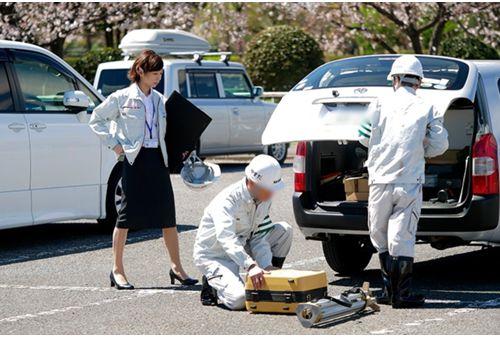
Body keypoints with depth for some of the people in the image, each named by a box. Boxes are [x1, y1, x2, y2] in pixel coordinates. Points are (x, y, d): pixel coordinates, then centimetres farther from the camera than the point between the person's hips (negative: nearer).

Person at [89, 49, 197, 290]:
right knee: (127, 216, -1)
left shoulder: (160, 100, 13)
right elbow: (96, 120, 3)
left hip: (158, 158, 5)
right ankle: (117, 270, 6)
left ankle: (176, 267, 14)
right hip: (135, 160, -5)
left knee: (168, 216, 5)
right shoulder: (122, 98, -3)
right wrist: (114, 144, -4)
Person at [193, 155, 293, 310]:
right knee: (239, 299, -30)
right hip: (213, 255, -7)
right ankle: (212, 283, 3)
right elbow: (226, 239, -44)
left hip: (242, 246, 7)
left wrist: (267, 266, -21)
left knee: (284, 230, -7)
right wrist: (251, 266, -56)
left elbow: (259, 236, -4)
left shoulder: (265, 198, -5)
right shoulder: (227, 201, -29)